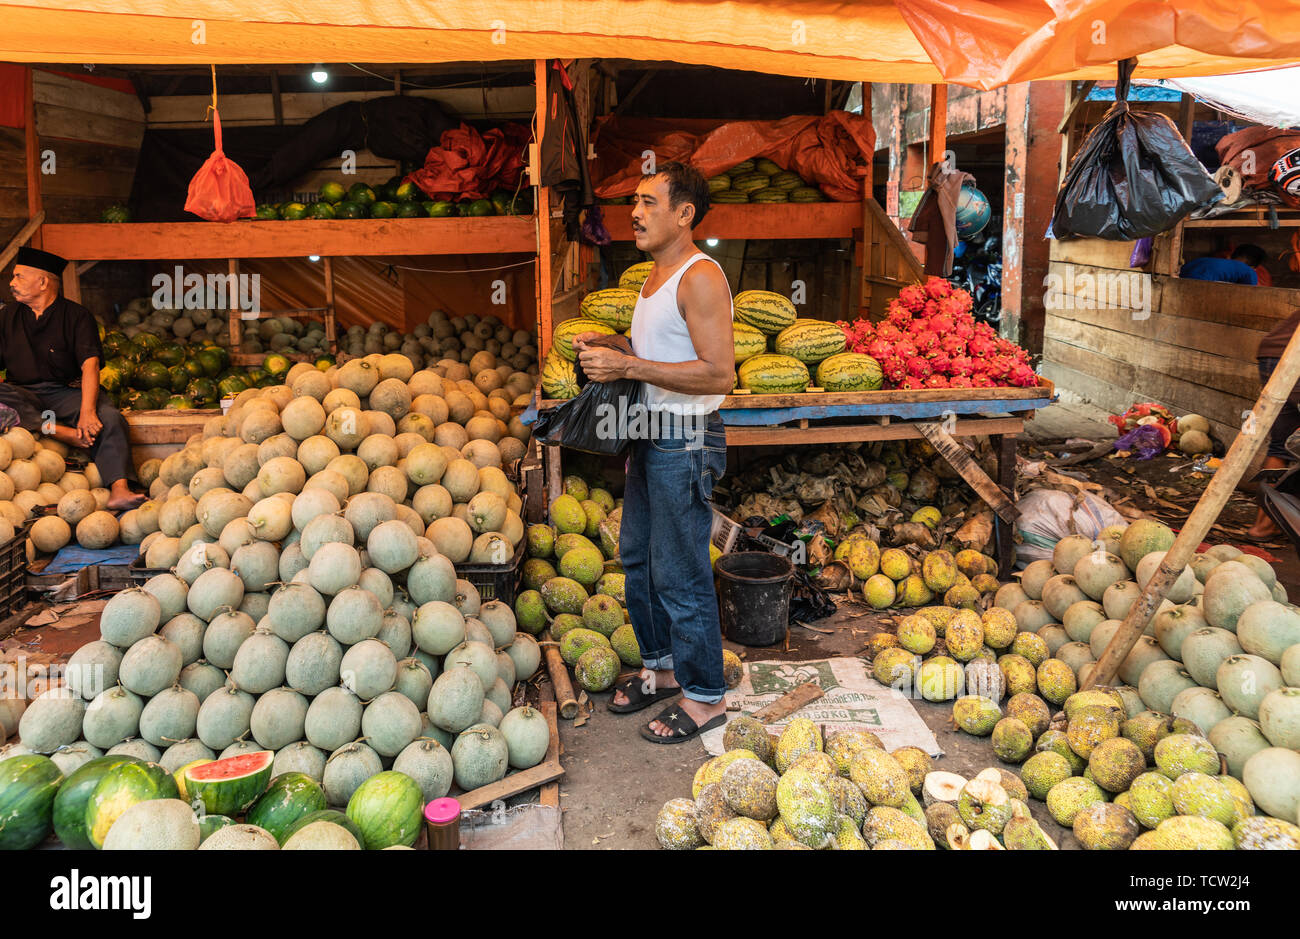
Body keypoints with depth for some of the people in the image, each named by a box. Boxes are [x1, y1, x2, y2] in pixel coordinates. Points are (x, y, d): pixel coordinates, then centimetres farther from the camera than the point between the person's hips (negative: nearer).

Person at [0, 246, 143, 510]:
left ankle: (119, 490, -46)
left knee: (109, 419, -31)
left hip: (67, 392, -2)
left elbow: (90, 365, -11)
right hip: (23, 394, 2)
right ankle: (62, 432, -36)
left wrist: (87, 412, -27)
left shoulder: (77, 315, 3)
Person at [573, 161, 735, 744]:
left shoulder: (700, 277, -17)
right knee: (638, 558, 18)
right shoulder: (655, 275, 14)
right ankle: (661, 668, 35)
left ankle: (705, 696, 14)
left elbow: (718, 374, -24)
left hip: (685, 441, -10)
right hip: (651, 435, 10)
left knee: (679, 574, -2)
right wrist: (609, 346, 8)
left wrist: (627, 365, -25)